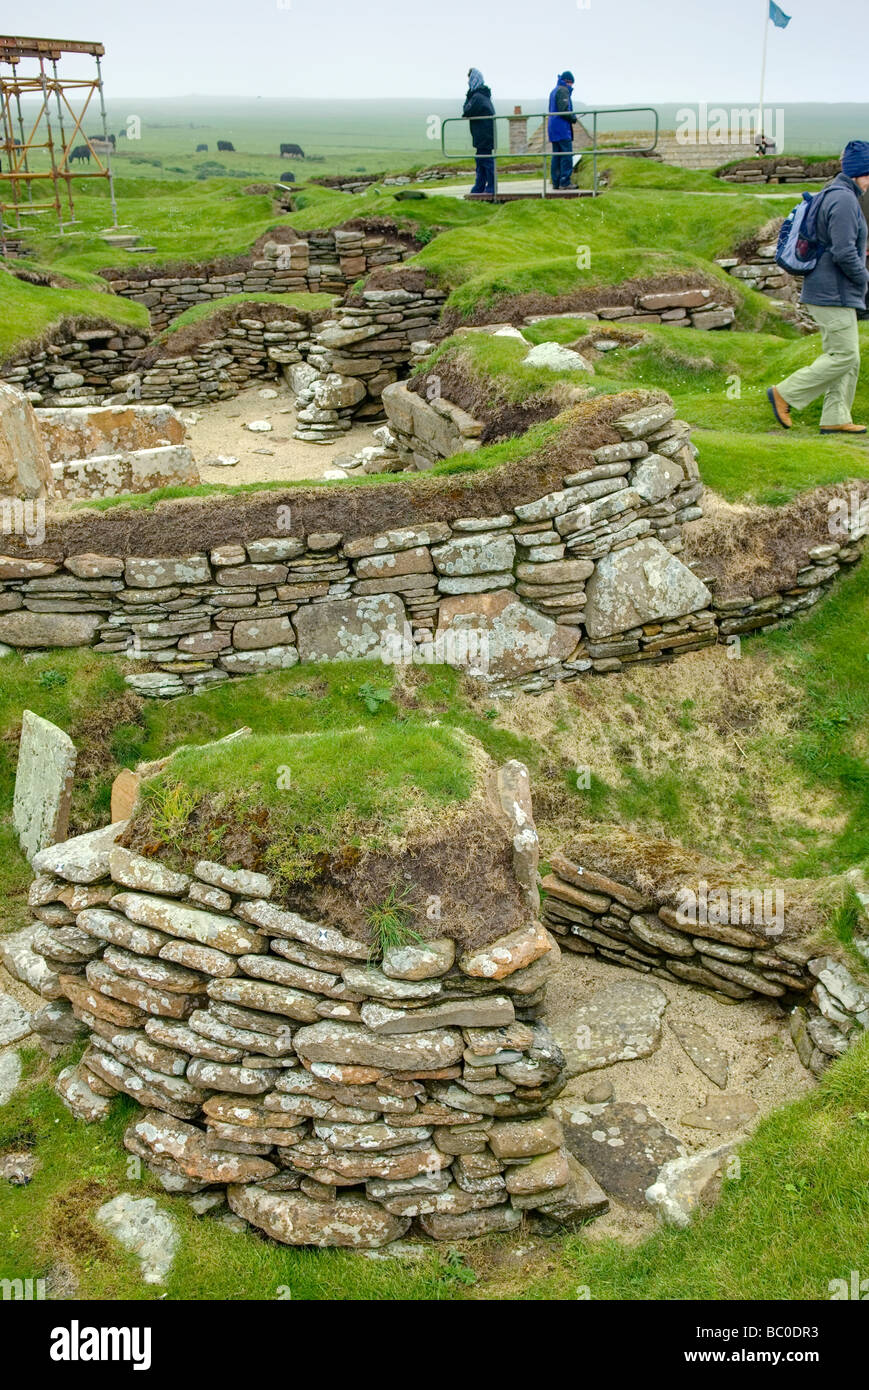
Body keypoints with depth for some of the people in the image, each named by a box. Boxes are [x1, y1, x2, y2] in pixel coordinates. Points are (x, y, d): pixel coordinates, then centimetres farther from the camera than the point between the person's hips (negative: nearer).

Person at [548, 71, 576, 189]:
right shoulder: (563, 90, -9)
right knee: (567, 155, -10)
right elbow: (563, 110, -19)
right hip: (562, 128, -9)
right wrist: (574, 118, -3)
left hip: (553, 128, 9)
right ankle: (565, 182, -15)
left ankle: (556, 182, 8)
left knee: (556, 156, 9)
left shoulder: (554, 91, 20)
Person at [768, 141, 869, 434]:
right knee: (843, 355, -8)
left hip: (834, 292, 11)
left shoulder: (835, 195, 16)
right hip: (833, 293, -11)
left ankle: (835, 419, 12)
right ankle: (784, 394, -3)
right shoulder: (844, 200, -17)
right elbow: (844, 253, -24)